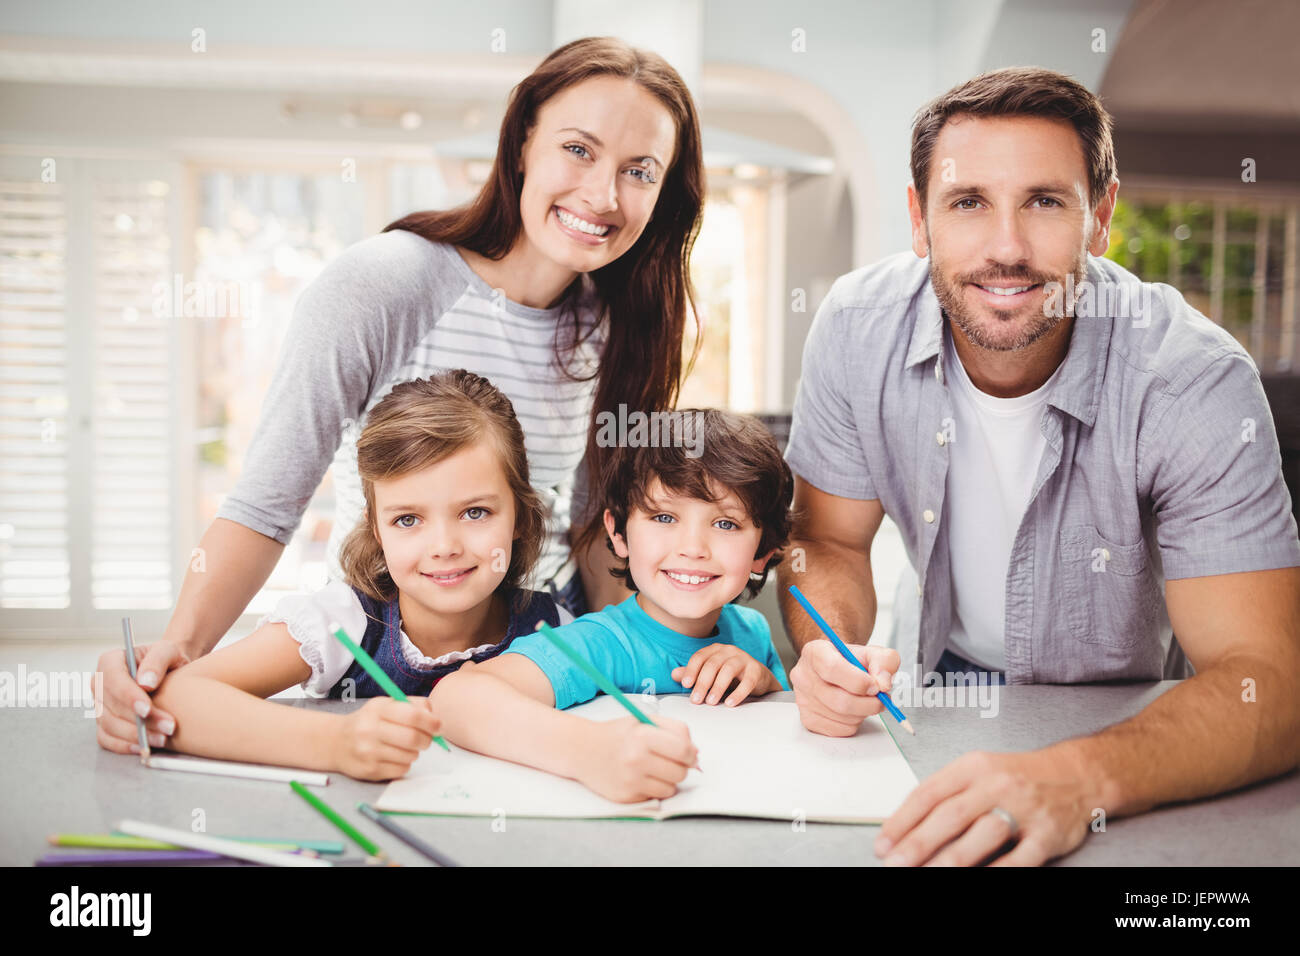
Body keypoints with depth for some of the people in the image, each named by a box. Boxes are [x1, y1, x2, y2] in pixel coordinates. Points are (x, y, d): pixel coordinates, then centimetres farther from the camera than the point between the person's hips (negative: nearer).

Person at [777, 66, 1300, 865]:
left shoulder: (1197, 383, -24)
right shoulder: (857, 328, -15)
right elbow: (832, 541, -4)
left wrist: (1079, 778, -46)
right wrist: (831, 655, -26)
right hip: (938, 695, 2)